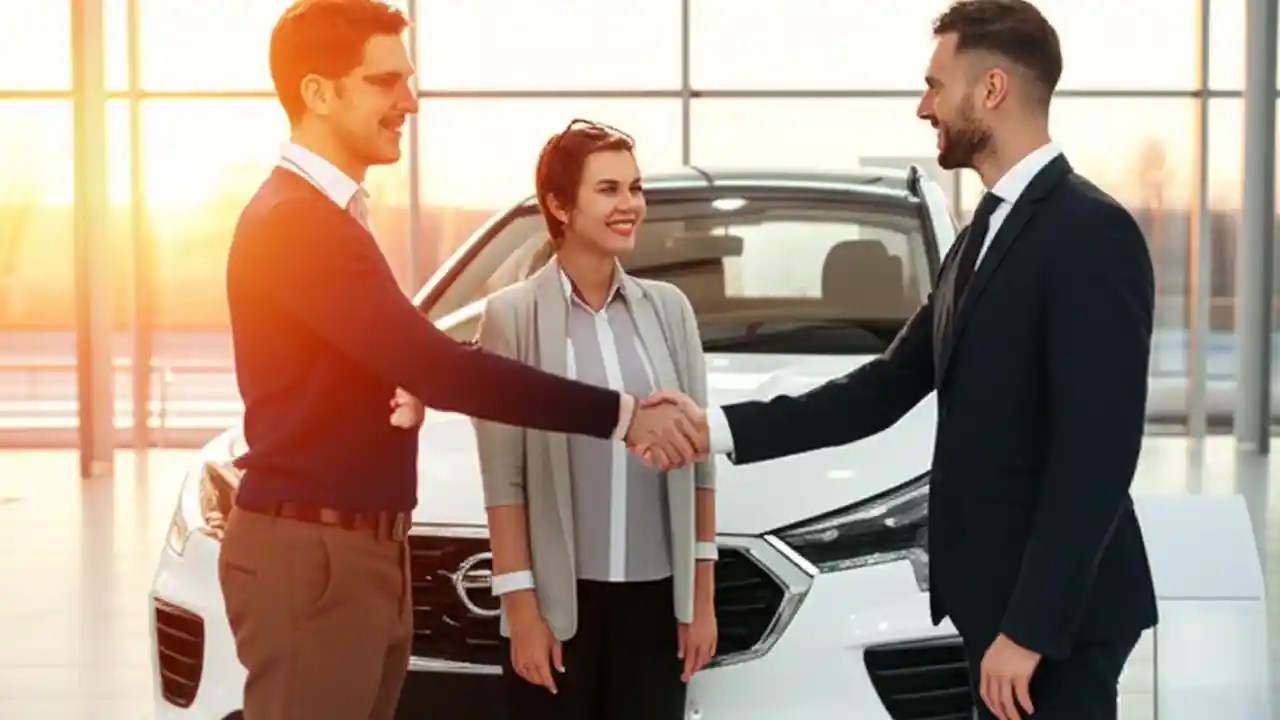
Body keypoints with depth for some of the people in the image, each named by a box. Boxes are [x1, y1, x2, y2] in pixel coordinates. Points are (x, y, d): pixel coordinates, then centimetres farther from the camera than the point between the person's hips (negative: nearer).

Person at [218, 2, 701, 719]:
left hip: (366, 549, 10)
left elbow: (404, 359, 21)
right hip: (310, 557, -10)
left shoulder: (329, 217, 16)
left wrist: (416, 387, -5)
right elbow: (440, 365, -23)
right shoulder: (294, 223, -17)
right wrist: (618, 414, -23)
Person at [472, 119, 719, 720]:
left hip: (656, 594, 3)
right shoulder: (513, 315, -5)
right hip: (560, 598, -3)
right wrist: (520, 605, -11)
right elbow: (504, 478, -7)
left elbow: (699, 460, 8)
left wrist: (702, 596, 5)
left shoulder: (668, 309, 6)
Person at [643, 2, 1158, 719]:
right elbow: (886, 389, 15)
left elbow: (1096, 455, -21)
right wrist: (720, 429, 7)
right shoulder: (984, 235, 15)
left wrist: (1031, 627, -23)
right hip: (996, 598, 9)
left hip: (1056, 610, -9)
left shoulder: (1092, 233, -16)